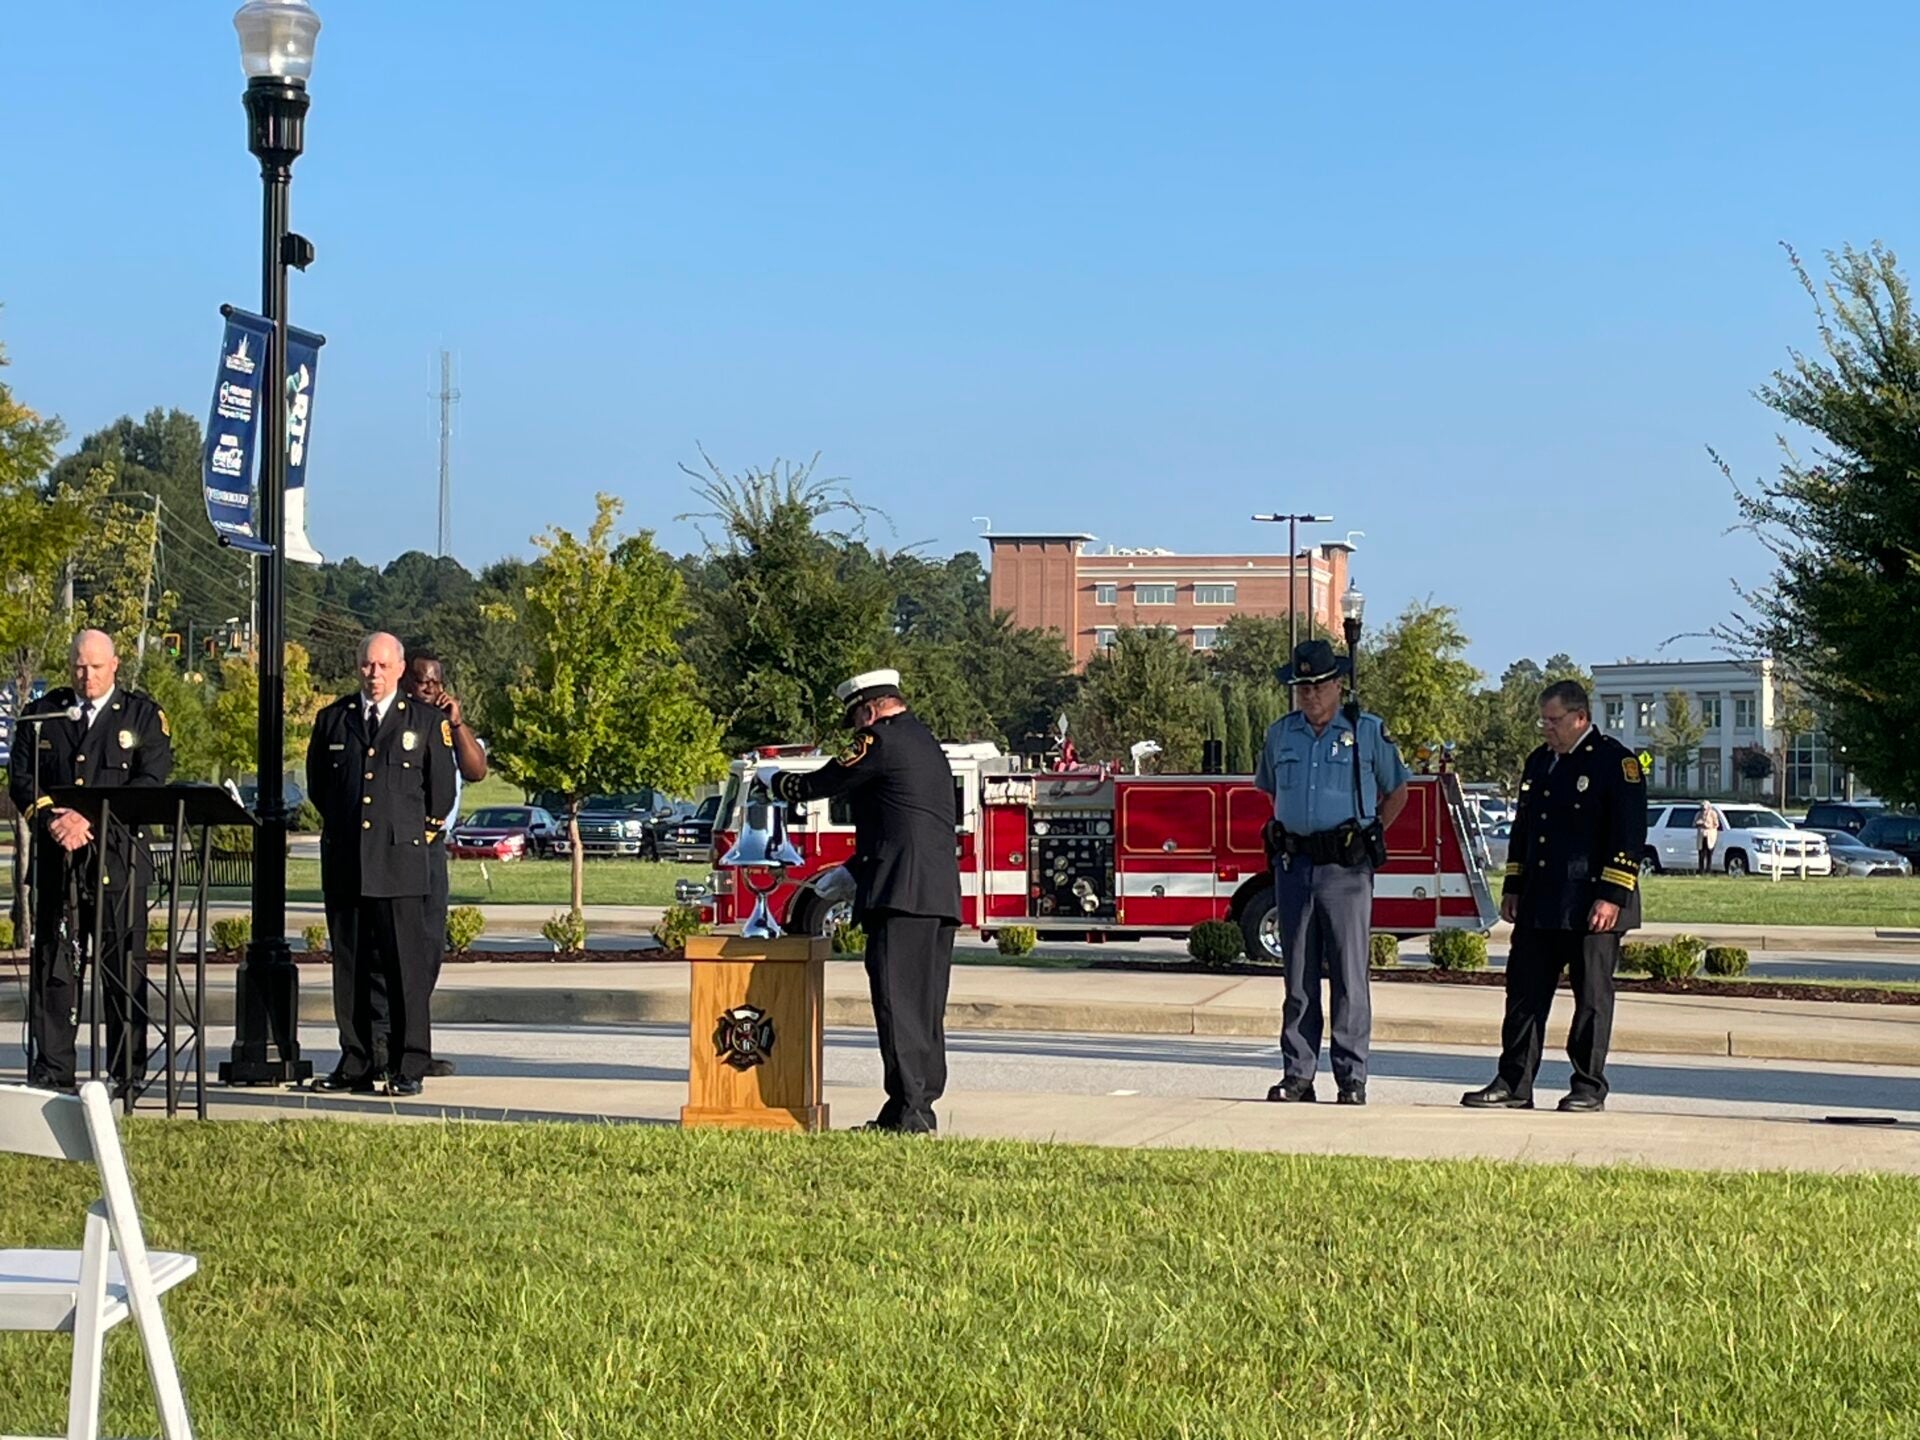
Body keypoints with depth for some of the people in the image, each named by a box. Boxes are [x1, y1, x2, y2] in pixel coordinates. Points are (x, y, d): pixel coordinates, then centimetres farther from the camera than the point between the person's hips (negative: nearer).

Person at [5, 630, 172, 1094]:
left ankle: (127, 1072, 4)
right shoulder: (42, 714, 14)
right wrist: (52, 820, -11)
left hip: (118, 857, -2)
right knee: (52, 963, 1)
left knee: (124, 964, -2)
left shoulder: (143, 715, 7)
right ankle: (51, 1069, 6)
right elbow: (20, 780, 8)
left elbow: (150, 781, -4)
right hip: (56, 857, 2)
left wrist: (91, 820, -14)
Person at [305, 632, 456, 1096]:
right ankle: (355, 1066, 9)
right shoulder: (332, 719, 13)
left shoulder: (428, 722, 7)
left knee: (407, 966, -6)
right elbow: (317, 786, 22)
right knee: (349, 967, 4)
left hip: (400, 862, -3)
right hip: (344, 862, 3)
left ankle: (408, 1069, -3)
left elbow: (441, 792, 10)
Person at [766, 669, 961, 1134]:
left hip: (902, 895, -10)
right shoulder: (928, 746, 24)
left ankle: (907, 1110, -15)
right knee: (927, 1005, 10)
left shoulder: (881, 742, -5)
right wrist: (848, 873, 33)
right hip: (943, 897, 10)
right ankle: (922, 1108, 12)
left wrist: (773, 780, 22)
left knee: (897, 1002, -10)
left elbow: (814, 786, 2)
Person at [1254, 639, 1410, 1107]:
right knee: (1298, 976, 6)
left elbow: (1396, 791, 11)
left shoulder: (1368, 732, 2)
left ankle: (1352, 1077, 1)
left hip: (1346, 870, -3)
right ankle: (1298, 1073, 10)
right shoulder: (1280, 734, 12)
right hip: (1294, 866, 3)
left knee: (1349, 975, -3)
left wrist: (1369, 837, 4)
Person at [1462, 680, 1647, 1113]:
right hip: (1540, 906, 7)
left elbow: (1630, 835, -11)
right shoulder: (1539, 762, 16)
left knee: (1592, 996, 1)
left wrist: (1612, 896, -16)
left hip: (1592, 908, -7)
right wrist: (1513, 887, 16)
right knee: (1525, 992, 5)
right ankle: (1514, 1084, 9)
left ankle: (1589, 1087, 8)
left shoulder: (1616, 762, -6)